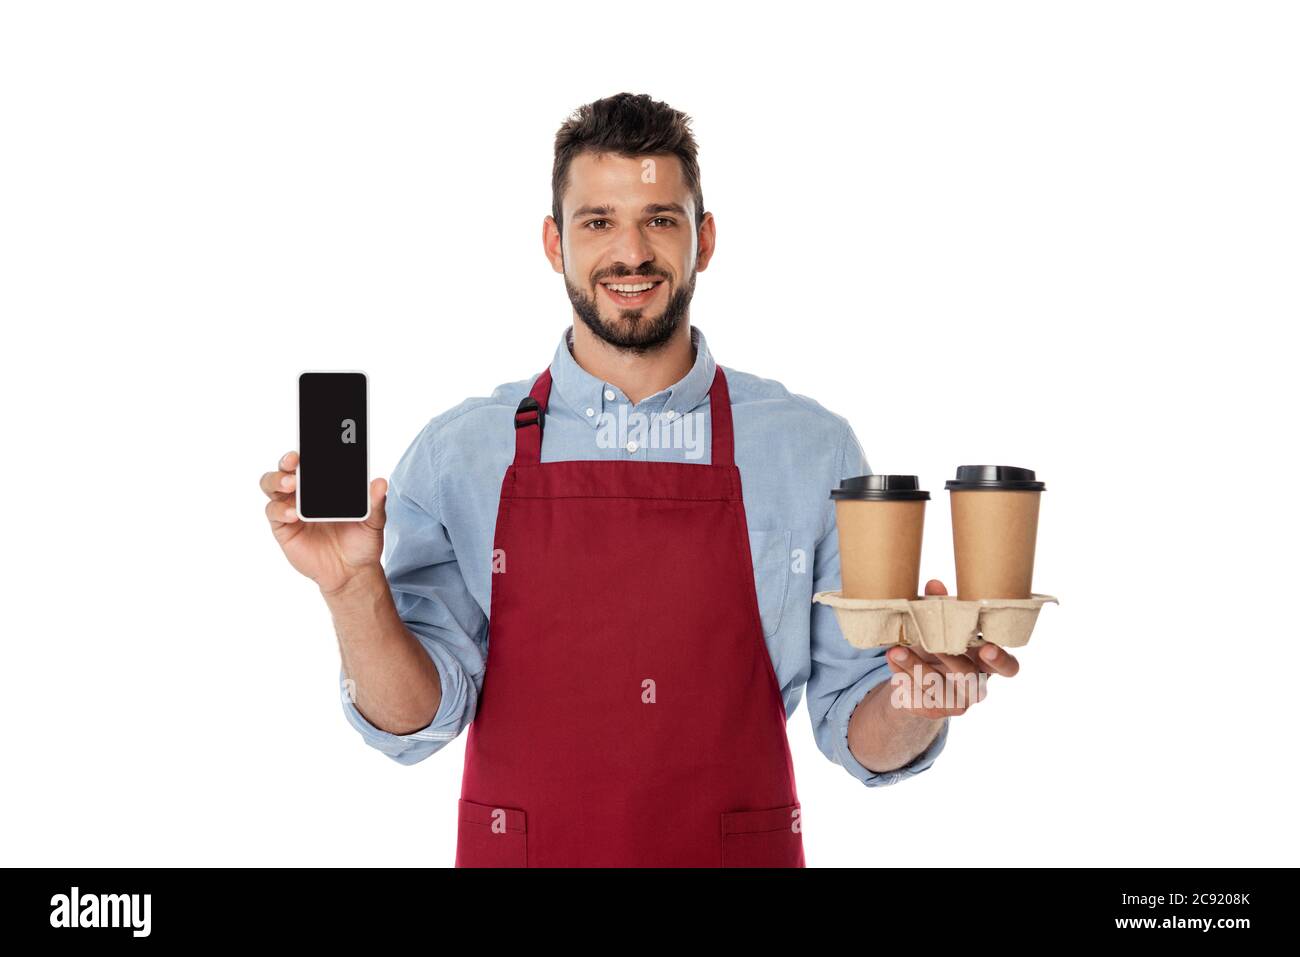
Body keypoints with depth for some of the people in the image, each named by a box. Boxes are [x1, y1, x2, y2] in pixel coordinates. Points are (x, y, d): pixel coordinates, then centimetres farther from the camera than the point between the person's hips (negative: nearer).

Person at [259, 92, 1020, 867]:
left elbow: (859, 736, -2)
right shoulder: (455, 455, -4)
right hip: (520, 853, 0)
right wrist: (354, 590, -21)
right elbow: (419, 722, -5)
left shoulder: (815, 450, -6)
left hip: (740, 853, 0)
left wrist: (916, 703, -22)